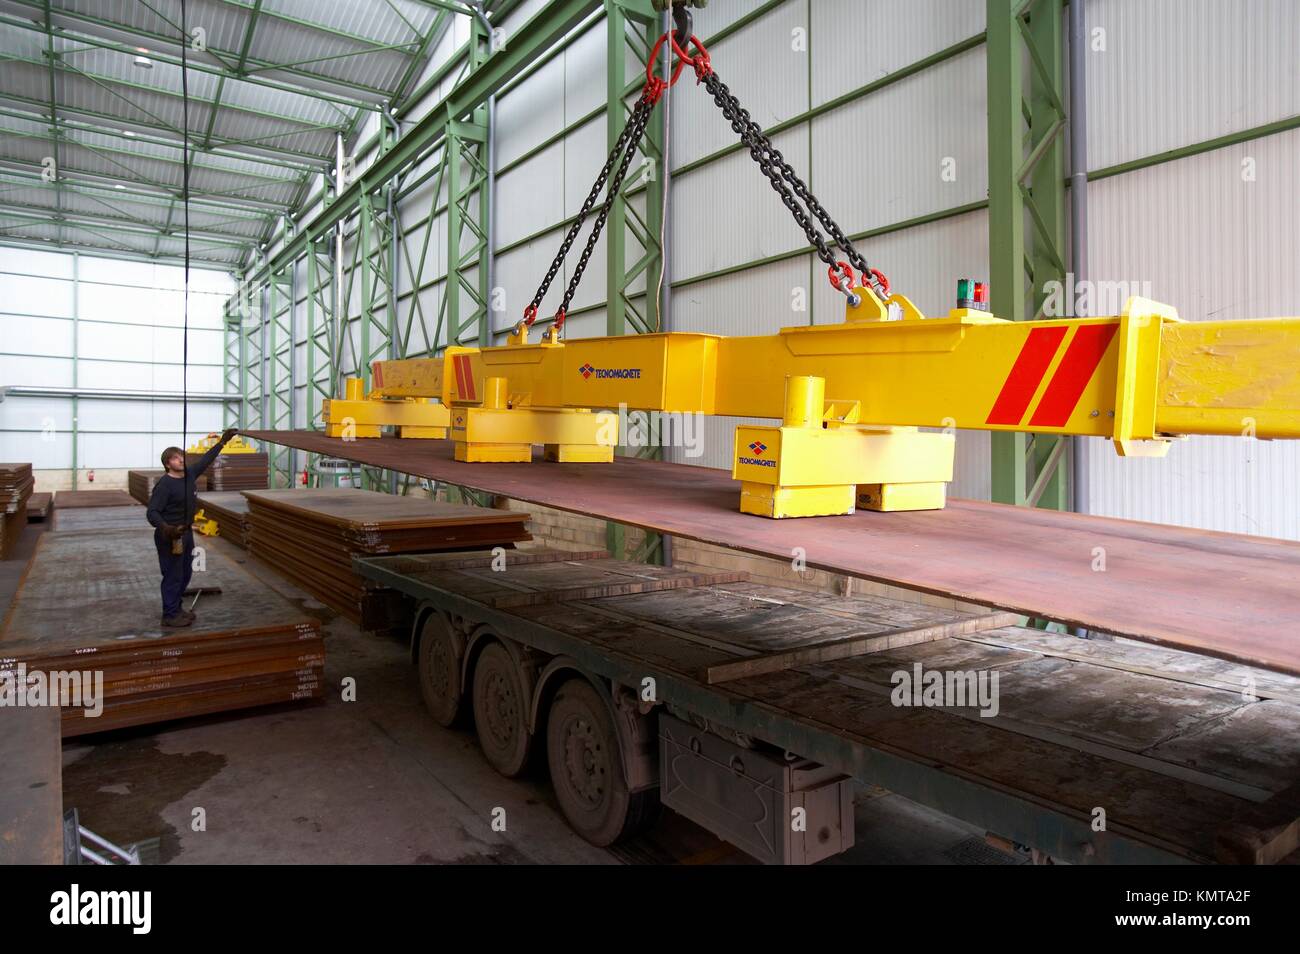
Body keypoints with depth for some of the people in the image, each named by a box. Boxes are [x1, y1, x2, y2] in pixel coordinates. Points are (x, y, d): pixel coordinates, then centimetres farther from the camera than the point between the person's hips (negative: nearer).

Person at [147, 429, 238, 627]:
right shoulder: (164, 485, -20)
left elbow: (205, 460, 17)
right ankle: (170, 616, 9)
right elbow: (152, 512, -23)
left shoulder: (189, 475, 2)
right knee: (173, 576, -1)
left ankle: (176, 607, 33)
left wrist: (222, 442, 20)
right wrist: (166, 528, -40)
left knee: (185, 573, 18)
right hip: (170, 536, -8)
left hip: (186, 533, 9)